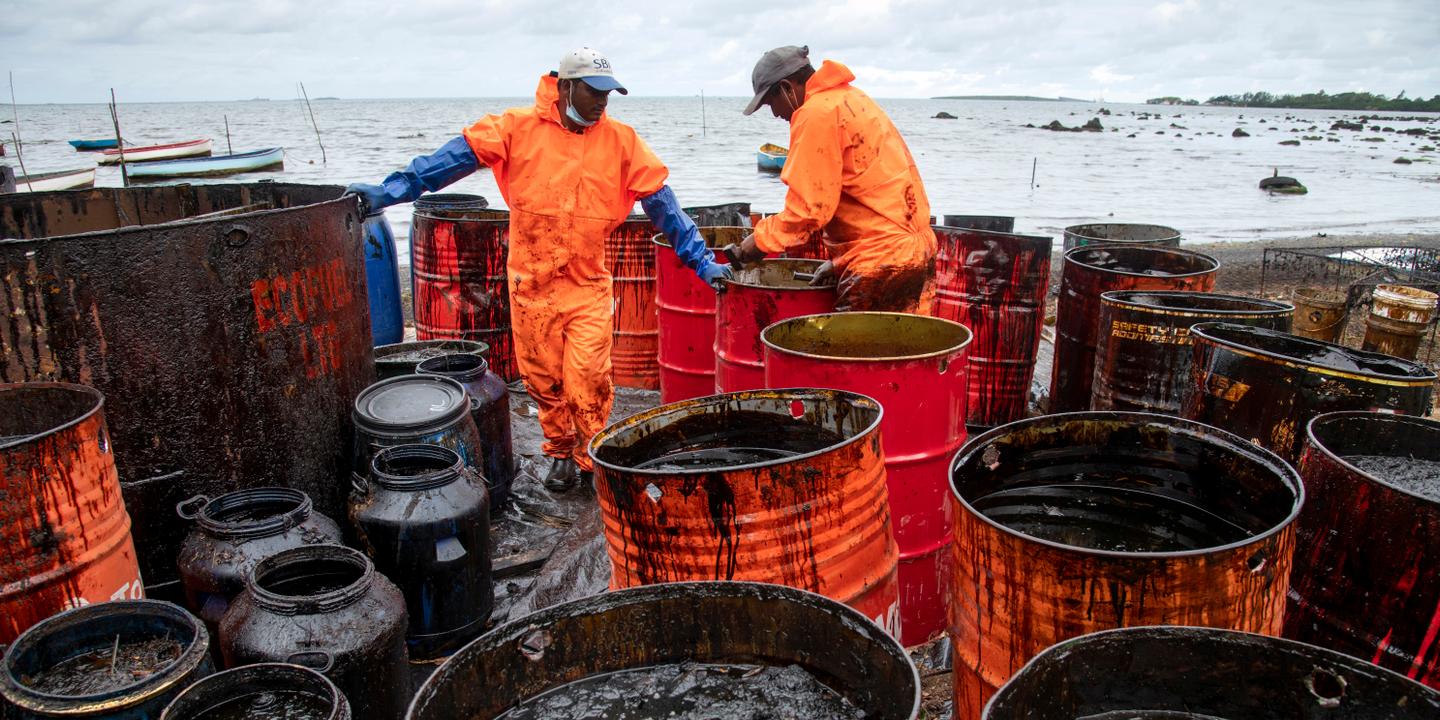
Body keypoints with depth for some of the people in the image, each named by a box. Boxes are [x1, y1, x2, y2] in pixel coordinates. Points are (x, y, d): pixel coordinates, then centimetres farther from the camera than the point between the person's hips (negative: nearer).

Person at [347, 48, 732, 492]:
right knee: (543, 379, 10)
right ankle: (562, 452, 33)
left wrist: (700, 260, 0)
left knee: (588, 376, -10)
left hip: (589, 286, 0)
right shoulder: (519, 128, -3)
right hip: (530, 284, 1)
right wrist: (390, 190, -11)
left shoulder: (621, 140, 1)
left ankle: (592, 458, 13)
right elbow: (454, 158, -5)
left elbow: (662, 203, 2)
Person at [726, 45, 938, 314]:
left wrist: (757, 242, -3)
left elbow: (807, 209, -16)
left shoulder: (817, 114, -11)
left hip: (881, 262, -10)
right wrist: (840, 260, 17)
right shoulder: (850, 99, 19)